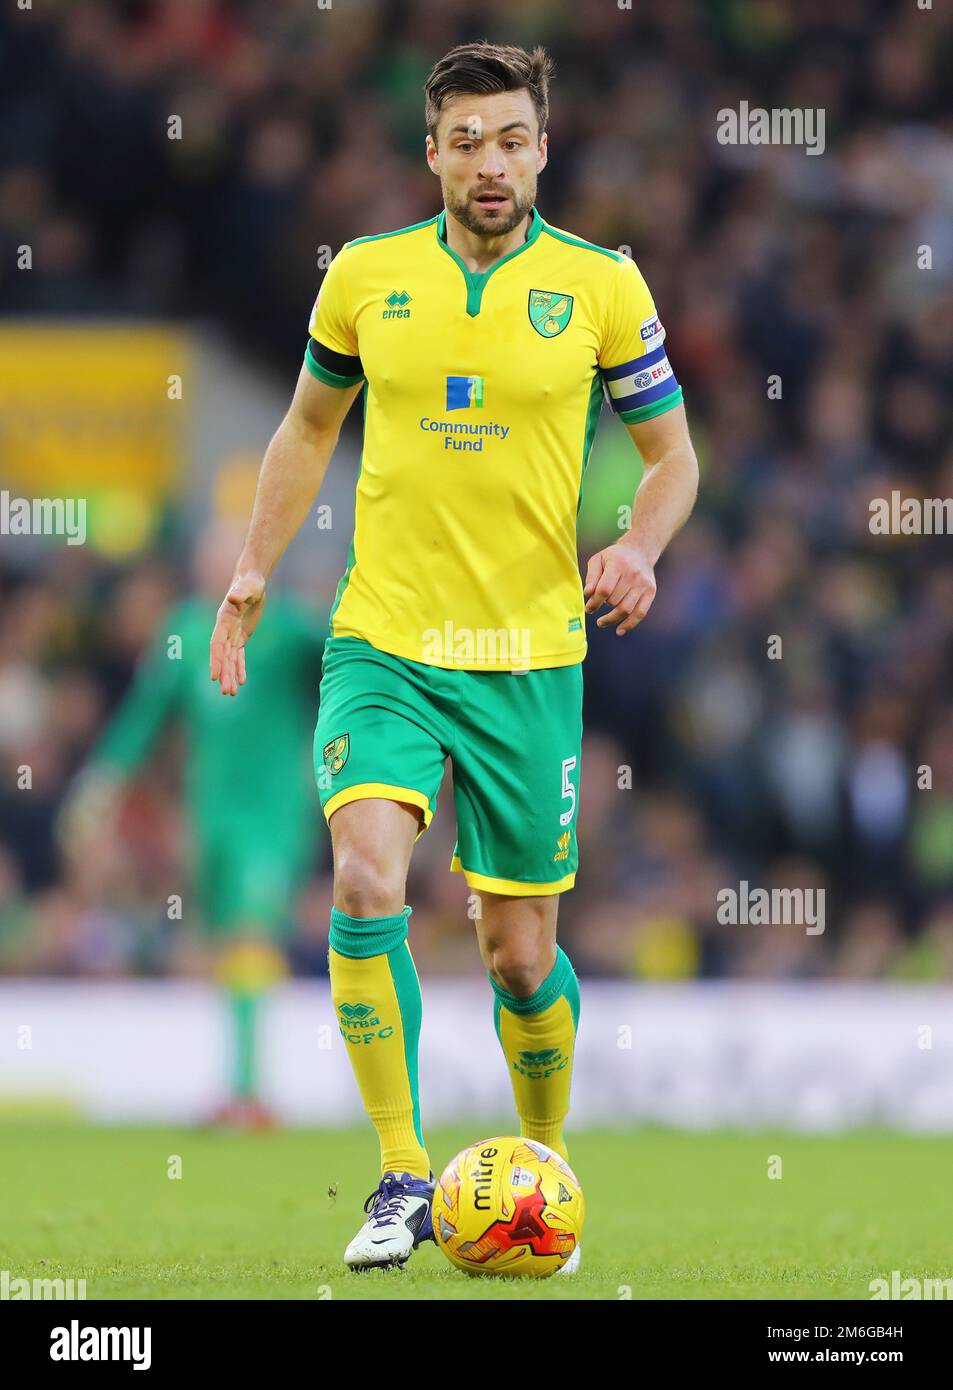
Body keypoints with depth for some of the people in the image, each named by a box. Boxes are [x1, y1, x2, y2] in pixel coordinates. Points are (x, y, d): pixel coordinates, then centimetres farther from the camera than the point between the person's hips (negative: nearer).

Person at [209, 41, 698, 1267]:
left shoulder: (601, 285, -1)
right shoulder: (365, 276, 3)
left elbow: (672, 454, 7)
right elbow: (308, 429, 19)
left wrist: (639, 547, -13)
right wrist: (250, 578, 15)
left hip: (528, 657, 0)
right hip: (382, 645, 0)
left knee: (521, 956, 4)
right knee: (366, 881, -22)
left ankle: (546, 1167, 31)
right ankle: (403, 1180, -13)